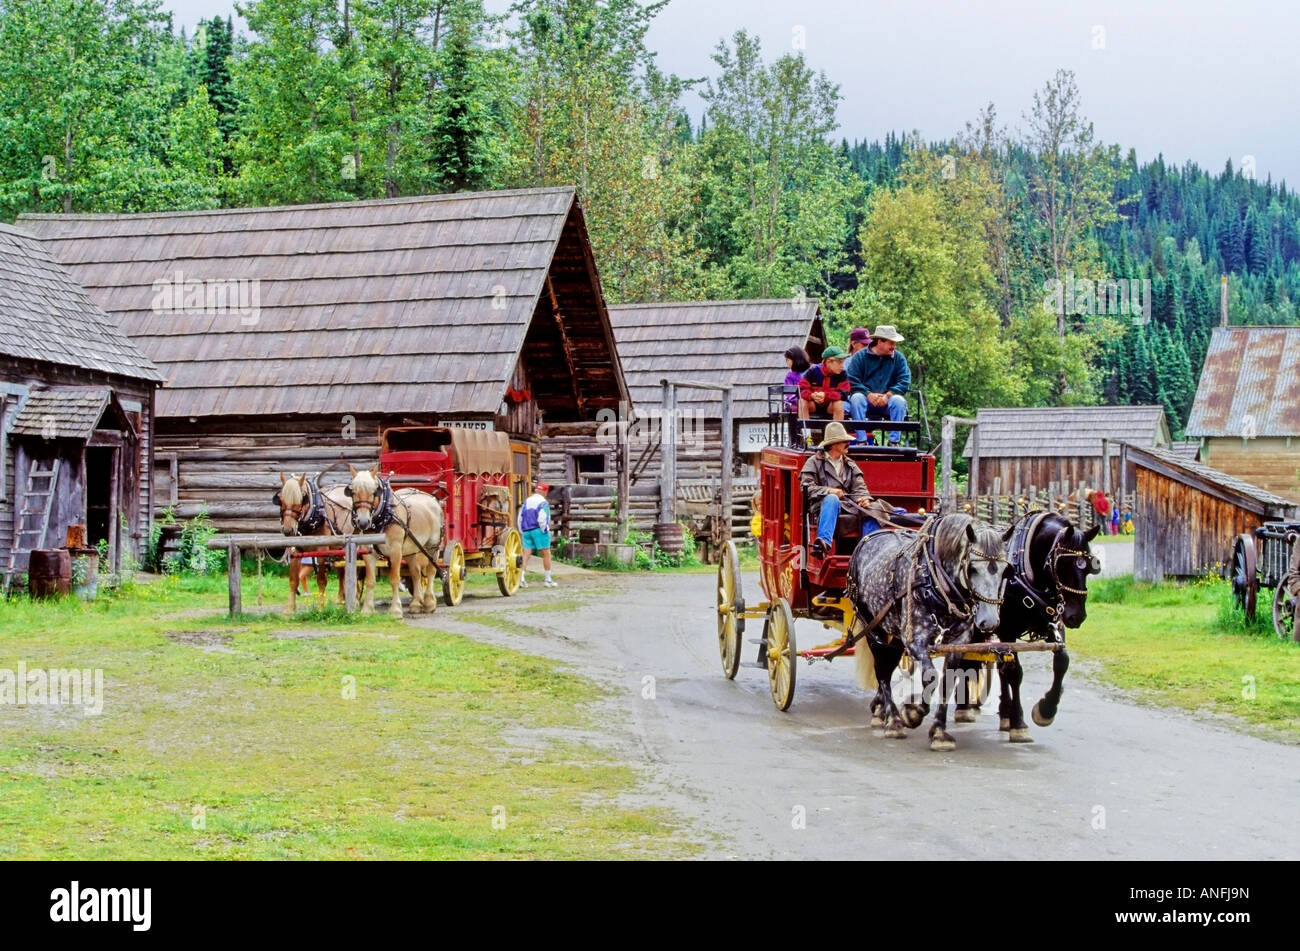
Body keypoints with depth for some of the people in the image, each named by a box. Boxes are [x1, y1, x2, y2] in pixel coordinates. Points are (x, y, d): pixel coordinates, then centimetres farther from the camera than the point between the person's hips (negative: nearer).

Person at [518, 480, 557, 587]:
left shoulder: (526, 501, 12)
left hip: (527, 531, 6)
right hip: (538, 530, -6)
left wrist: (522, 531, 16)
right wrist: (545, 530, -5)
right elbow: (542, 518, -16)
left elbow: (520, 517, 11)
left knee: (526, 554, 1)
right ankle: (548, 580, 7)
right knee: (546, 554, 4)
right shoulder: (542, 502, -7)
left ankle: (522, 578, -10)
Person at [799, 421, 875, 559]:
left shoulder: (850, 465, 25)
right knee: (832, 499, -38)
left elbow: (859, 487, 13)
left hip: (849, 511, 4)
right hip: (822, 509, -4)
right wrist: (829, 491, -15)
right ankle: (824, 542, -55)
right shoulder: (815, 462, 10)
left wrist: (864, 498, -11)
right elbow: (807, 488, -1)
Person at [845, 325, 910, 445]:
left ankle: (894, 441, -27)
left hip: (887, 403, 1)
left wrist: (888, 395, -19)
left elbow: (904, 382, -4)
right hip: (865, 398, -1)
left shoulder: (899, 358, 6)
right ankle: (861, 440, -34)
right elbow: (852, 381, -9)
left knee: (899, 401, -28)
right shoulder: (860, 356, 0)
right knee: (856, 398, -31)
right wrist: (869, 395, -21)